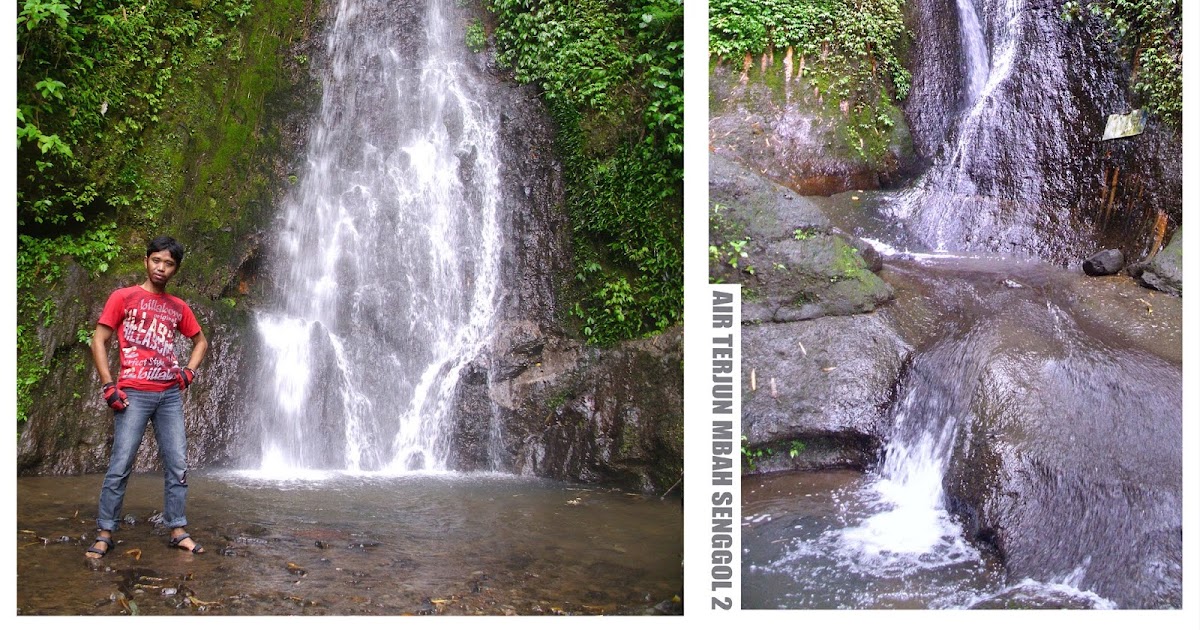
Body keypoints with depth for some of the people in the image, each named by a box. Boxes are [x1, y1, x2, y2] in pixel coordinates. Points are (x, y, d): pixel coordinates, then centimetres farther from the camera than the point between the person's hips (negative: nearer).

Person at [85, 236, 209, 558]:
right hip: (133, 394, -4)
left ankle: (178, 531, 8)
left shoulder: (178, 307, 12)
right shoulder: (123, 297, 1)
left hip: (170, 394, 4)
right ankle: (104, 534, 0)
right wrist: (109, 386, -10)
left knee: (177, 465, 2)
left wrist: (188, 371, 8)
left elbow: (200, 341, 25)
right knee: (120, 466, -7)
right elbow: (99, 341, -1)